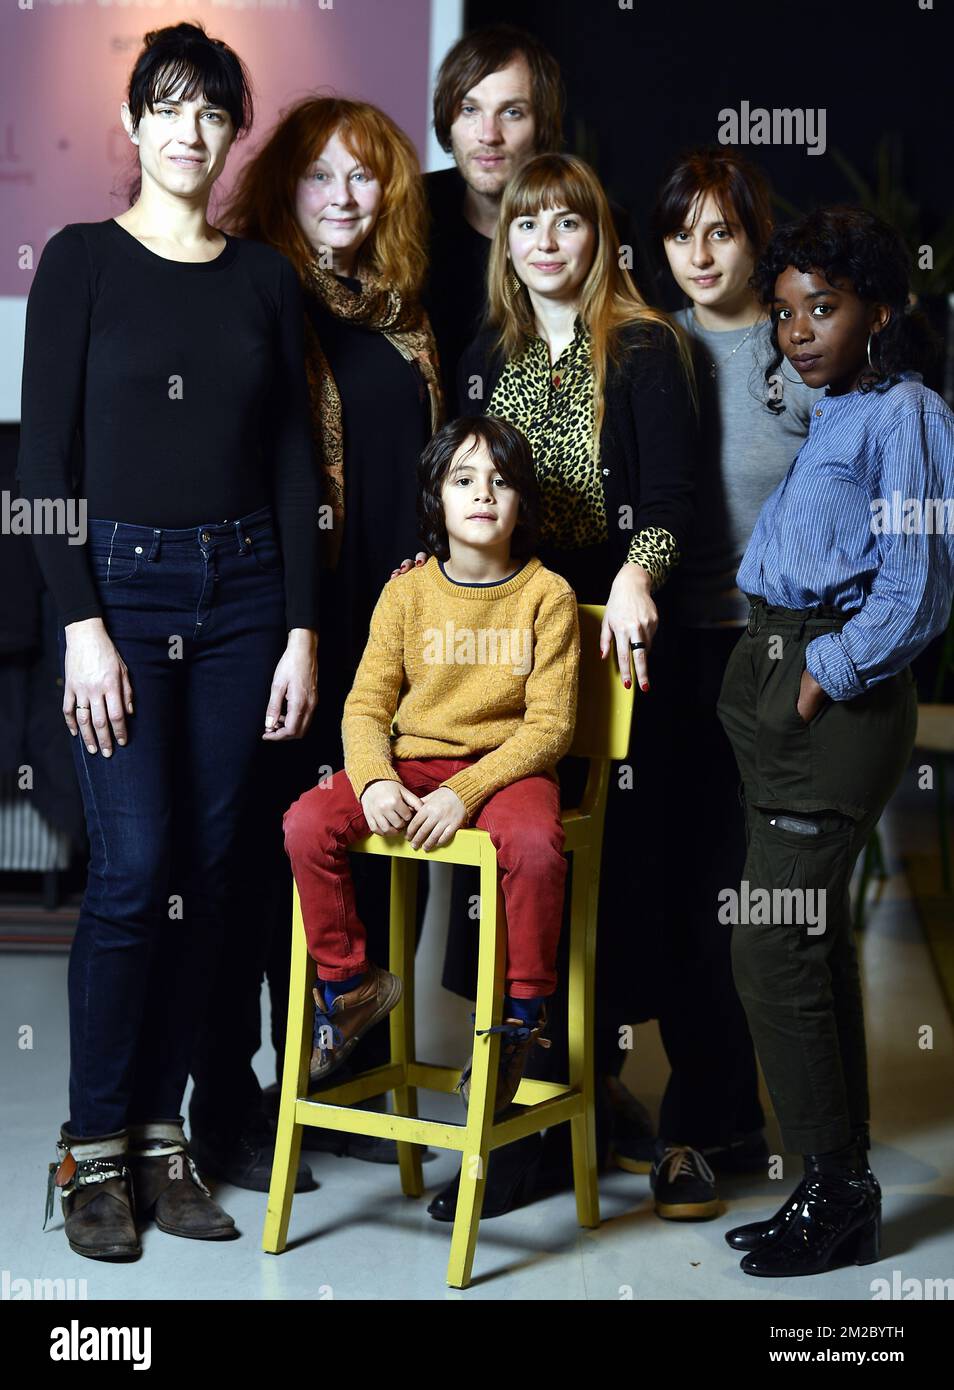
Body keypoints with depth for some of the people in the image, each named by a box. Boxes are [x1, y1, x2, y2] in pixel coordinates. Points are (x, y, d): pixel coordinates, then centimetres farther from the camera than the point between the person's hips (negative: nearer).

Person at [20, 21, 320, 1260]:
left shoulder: (264, 276, 9)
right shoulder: (83, 260, -1)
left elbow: (293, 462, 9)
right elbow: (45, 455, -5)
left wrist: (302, 632, 3)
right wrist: (82, 622, -12)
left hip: (244, 592, 4)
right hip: (122, 583, -4)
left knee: (206, 871, 5)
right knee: (133, 869, -7)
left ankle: (163, 1136, 15)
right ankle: (94, 1148, 6)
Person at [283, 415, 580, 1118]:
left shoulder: (547, 595, -3)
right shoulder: (408, 592, 5)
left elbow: (549, 724, -7)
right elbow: (366, 707, 4)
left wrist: (465, 792, -20)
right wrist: (376, 780, -18)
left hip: (505, 766, -3)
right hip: (410, 762, 3)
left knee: (534, 843, -36)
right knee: (308, 824, -22)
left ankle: (521, 1014, -13)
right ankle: (351, 984, 0)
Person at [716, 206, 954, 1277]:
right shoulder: (820, 418, 18)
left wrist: (825, 676, -14)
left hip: (841, 696, -9)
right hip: (774, 686, 9)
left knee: (772, 950, -10)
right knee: (811, 942, 11)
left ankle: (836, 1196, 1)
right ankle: (840, 1188, 20)